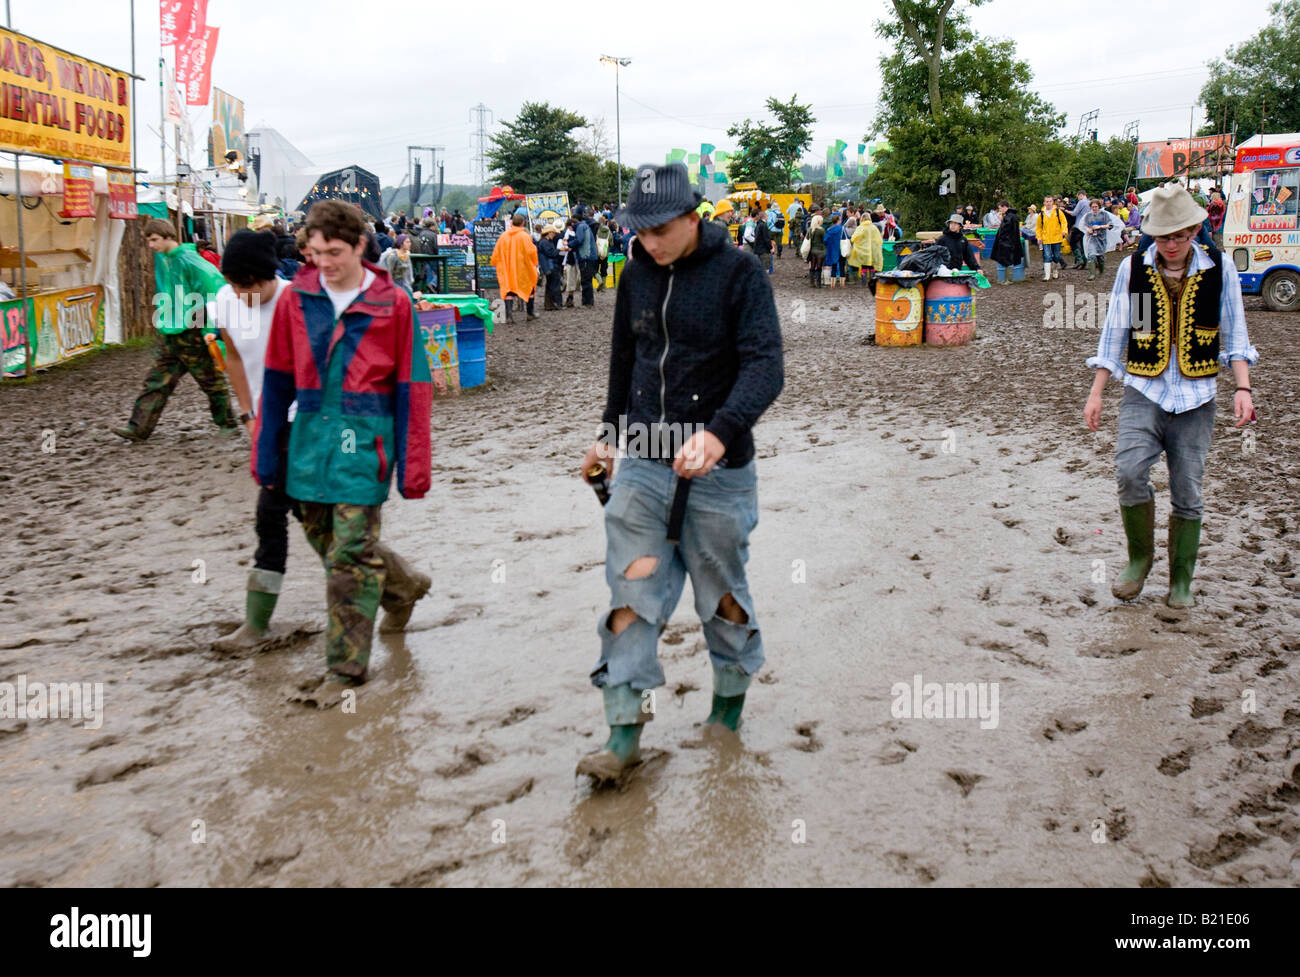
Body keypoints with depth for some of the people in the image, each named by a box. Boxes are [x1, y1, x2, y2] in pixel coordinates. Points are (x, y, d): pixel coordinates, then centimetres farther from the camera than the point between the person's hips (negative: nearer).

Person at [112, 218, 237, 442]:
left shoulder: (188, 260, -16)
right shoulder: (161, 258, 9)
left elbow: (216, 284, -18)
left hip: (191, 335, -8)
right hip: (169, 336, 8)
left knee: (211, 381, 5)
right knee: (156, 382, 5)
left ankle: (228, 425, 18)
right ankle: (138, 428, 5)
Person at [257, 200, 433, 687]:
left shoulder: (393, 304, -4)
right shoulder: (295, 300, 5)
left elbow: (411, 388, -2)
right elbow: (277, 381, 10)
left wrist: (412, 465, -6)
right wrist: (266, 451, 9)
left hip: (364, 439, -4)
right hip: (311, 433, 5)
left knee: (351, 555, -5)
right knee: (325, 540, 14)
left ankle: (347, 663, 5)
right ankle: (403, 586, 40)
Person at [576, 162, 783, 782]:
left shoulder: (737, 271, -10)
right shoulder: (637, 276, 7)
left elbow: (765, 365, -19)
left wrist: (719, 431, -34)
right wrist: (609, 433, 27)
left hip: (718, 468, -4)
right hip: (644, 462, 4)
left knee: (722, 595, 11)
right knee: (632, 592, -3)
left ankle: (730, 701, 33)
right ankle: (624, 733, 2)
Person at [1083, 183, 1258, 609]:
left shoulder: (1219, 269, 2)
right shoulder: (1132, 268, 2)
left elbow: (1234, 336, 8)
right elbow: (1114, 333, 7)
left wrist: (1243, 387, -4)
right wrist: (1096, 391, 4)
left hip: (1196, 396, 0)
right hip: (1144, 390, 0)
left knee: (1187, 491, 1)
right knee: (1129, 471, -20)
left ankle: (1181, 583, 18)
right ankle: (1139, 557, 4)